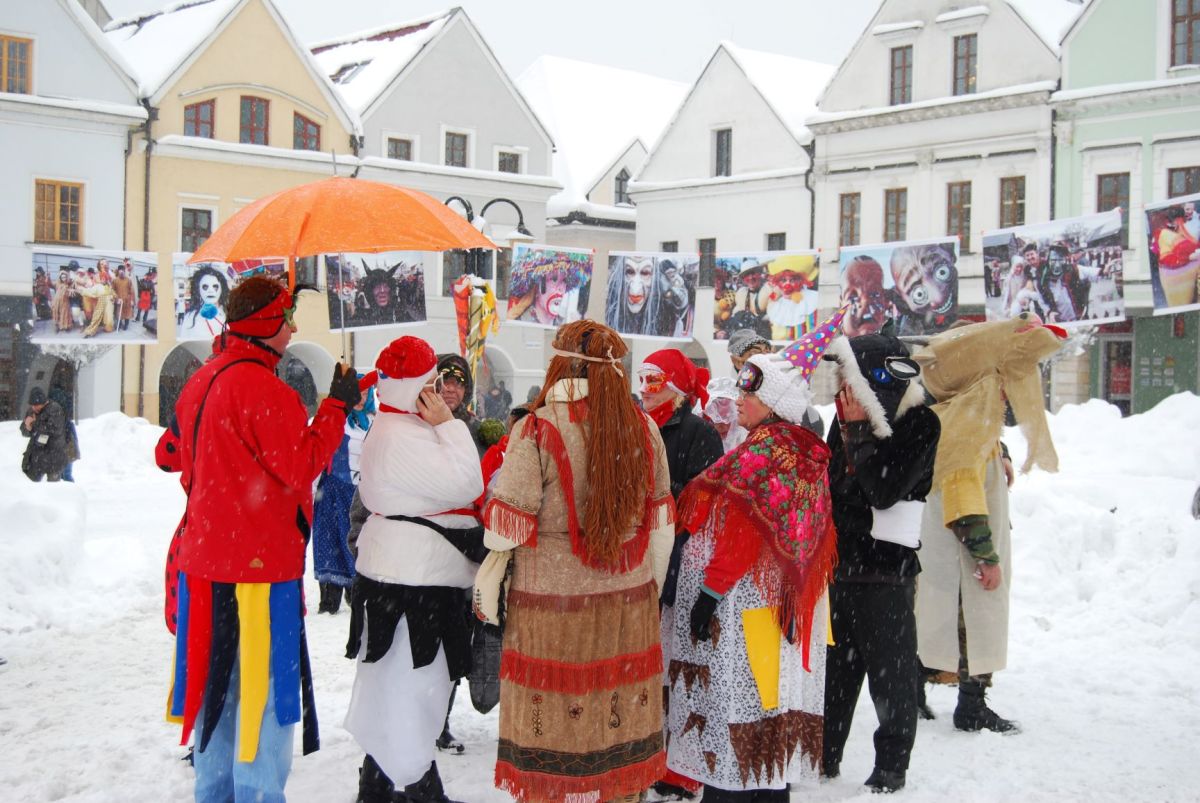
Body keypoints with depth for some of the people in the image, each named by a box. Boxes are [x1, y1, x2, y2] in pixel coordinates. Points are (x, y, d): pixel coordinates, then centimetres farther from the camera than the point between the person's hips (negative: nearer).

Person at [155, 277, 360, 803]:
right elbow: (301, 467, -16)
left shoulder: (202, 381, 9)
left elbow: (169, 453, 21)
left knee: (218, 682, 18)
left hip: (203, 561, 9)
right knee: (265, 688, 0)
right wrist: (337, 406, -10)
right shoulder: (264, 389, -17)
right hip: (259, 563, -9)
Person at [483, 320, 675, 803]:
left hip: (552, 605, -4)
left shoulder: (537, 431, -14)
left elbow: (505, 530, -11)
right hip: (629, 603, 4)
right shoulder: (643, 429, 0)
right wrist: (649, 591, 20)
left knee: (554, 730, 7)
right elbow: (661, 525, 8)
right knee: (618, 724, 14)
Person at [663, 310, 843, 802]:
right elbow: (813, 539, 16)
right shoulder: (807, 455, 12)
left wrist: (712, 588, -16)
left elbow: (743, 536, -21)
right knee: (768, 706, 15)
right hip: (783, 608, 9)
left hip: (739, 604, -9)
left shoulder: (760, 452, -15)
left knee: (731, 711, -3)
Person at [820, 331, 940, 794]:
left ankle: (891, 768, 15)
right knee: (833, 666, 15)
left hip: (885, 570, -6)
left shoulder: (919, 424, -11)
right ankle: (825, 757, 28)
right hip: (839, 564, 7)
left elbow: (884, 491, -22)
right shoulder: (848, 416, 8)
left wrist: (859, 430, -16)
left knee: (890, 673, 3)